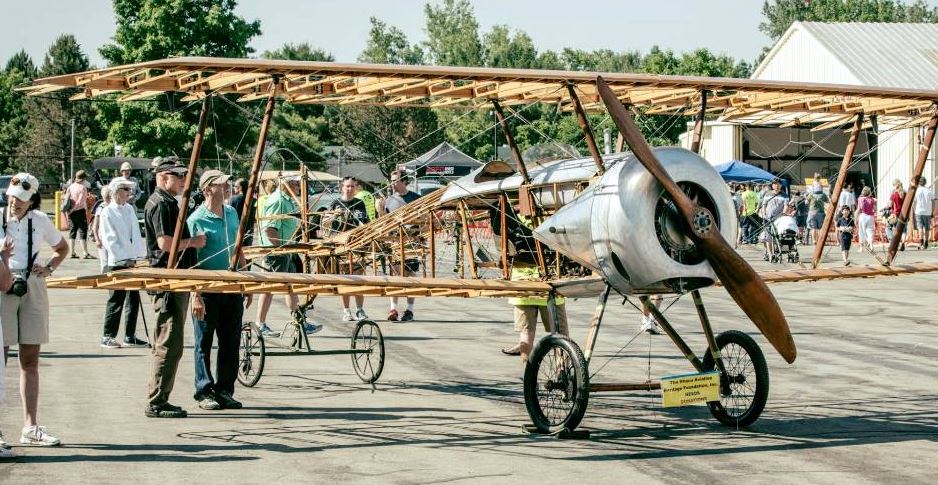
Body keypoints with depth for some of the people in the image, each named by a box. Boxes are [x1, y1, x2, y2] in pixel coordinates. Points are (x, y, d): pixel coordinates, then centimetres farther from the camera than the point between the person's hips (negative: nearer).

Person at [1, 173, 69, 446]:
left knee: (30, 361, 7)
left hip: (33, 290, 3)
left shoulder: (39, 221, 7)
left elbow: (62, 248, 22)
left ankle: (31, 428, 11)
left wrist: (49, 268, 6)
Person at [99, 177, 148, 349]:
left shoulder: (130, 209, 12)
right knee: (116, 300, -3)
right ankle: (108, 337, 4)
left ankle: (130, 336, 16)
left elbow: (136, 235, 10)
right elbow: (109, 240, -11)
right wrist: (124, 260, -16)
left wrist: (140, 256, -2)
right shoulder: (107, 212, -7)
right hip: (116, 264, -6)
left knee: (134, 299, 8)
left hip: (132, 262, 6)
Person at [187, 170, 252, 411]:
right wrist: (195, 296, -17)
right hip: (207, 289, -6)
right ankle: (204, 393, 10)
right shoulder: (196, 220, -10)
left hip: (232, 288, 6)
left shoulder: (232, 213, 10)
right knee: (204, 343, 3)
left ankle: (225, 391, 17)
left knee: (231, 342, 9)